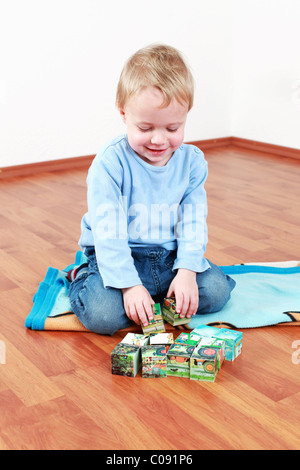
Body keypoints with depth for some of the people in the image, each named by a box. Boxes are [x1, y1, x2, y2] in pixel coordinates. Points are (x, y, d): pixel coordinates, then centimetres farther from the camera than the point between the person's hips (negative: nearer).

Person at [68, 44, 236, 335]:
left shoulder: (192, 161, -2)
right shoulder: (110, 162, -16)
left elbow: (194, 220, 0)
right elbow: (108, 232, -18)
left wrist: (187, 270, -13)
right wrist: (129, 283, -24)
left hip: (171, 256, 4)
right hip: (119, 258, -4)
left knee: (217, 291, -14)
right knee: (102, 315, -26)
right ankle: (83, 279, 8)